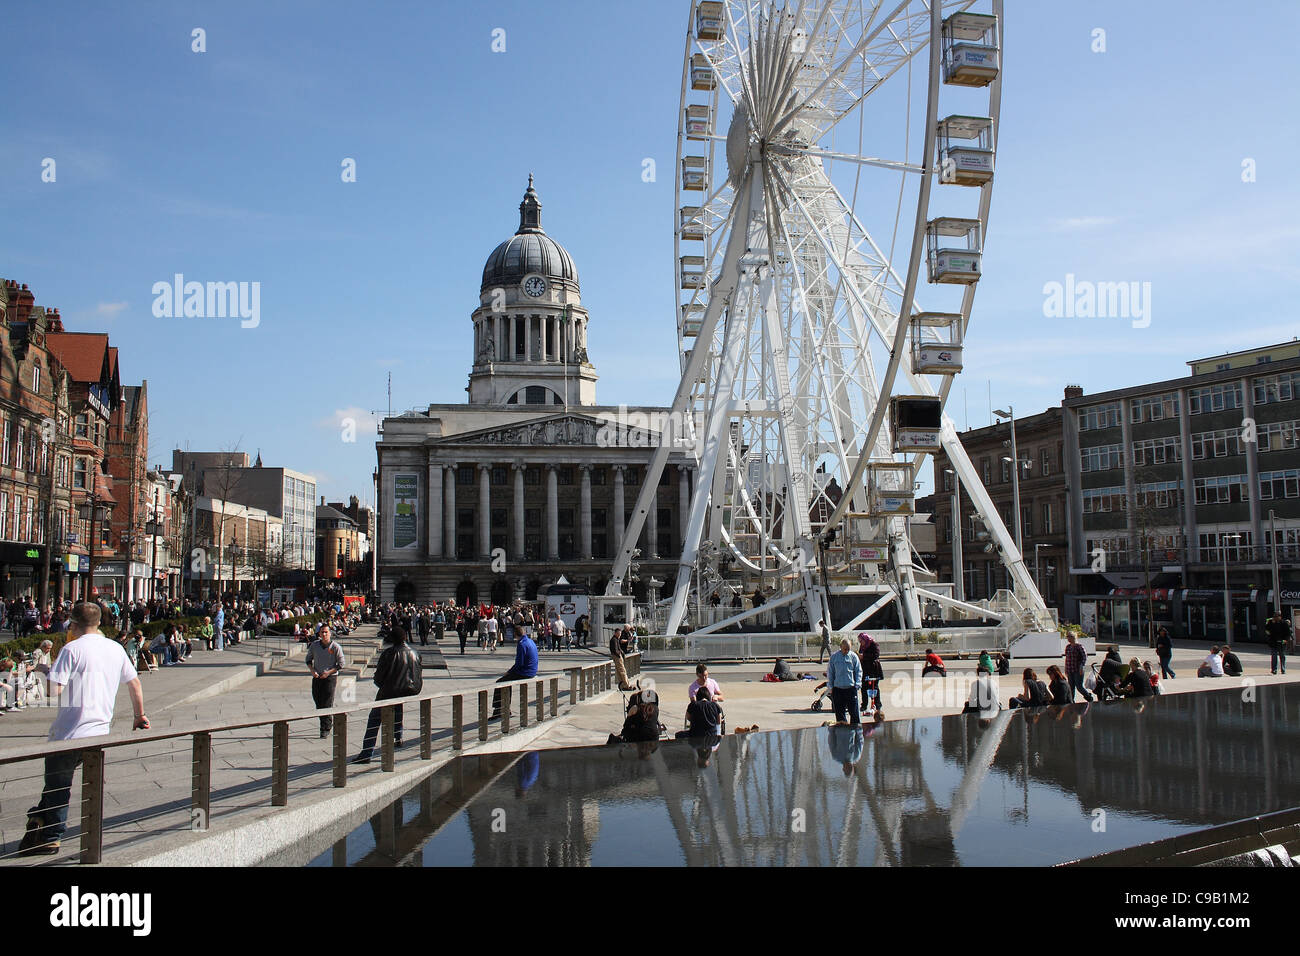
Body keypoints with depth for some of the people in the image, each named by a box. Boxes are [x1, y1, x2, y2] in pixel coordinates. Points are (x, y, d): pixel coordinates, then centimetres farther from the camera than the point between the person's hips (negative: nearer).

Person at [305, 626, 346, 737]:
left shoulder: (335, 647, -8)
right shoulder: (314, 645, 2)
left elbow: (341, 664, -4)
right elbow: (308, 659, 14)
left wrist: (329, 672, -14)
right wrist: (312, 670, -4)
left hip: (330, 677, -4)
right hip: (317, 677, 4)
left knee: (327, 703, -7)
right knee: (318, 702, 9)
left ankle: (325, 728, 1)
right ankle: (328, 722, 30)